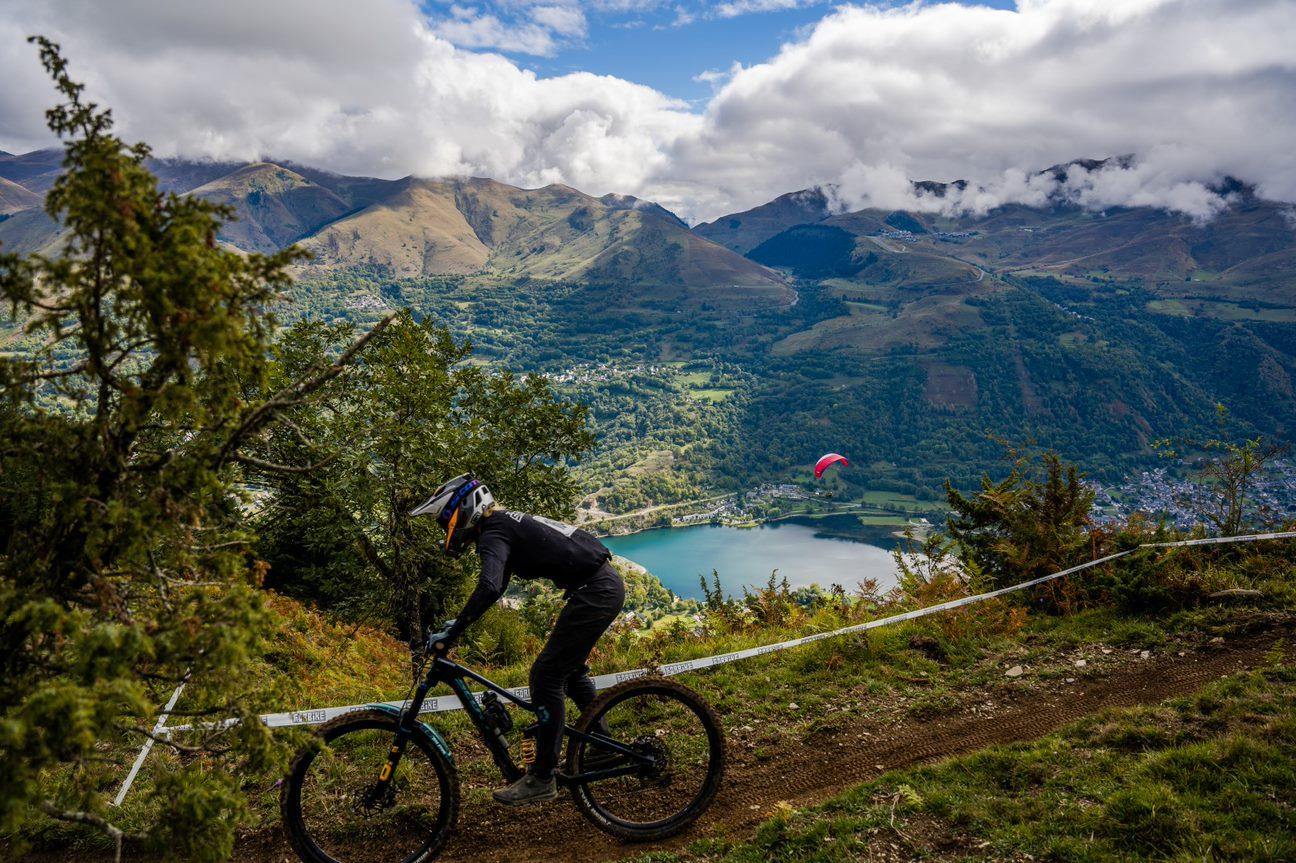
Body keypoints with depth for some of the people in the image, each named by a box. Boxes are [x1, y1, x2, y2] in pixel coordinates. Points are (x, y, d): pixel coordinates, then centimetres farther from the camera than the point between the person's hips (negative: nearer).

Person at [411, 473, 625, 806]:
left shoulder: (493, 534, -12)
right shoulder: (503, 524, 18)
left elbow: (489, 588, -31)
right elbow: (495, 588, 29)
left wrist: (451, 633, -25)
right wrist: (458, 623, 24)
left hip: (595, 592, -10)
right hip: (606, 584, 10)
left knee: (545, 676, -5)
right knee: (570, 668, 24)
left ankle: (542, 779, 2)